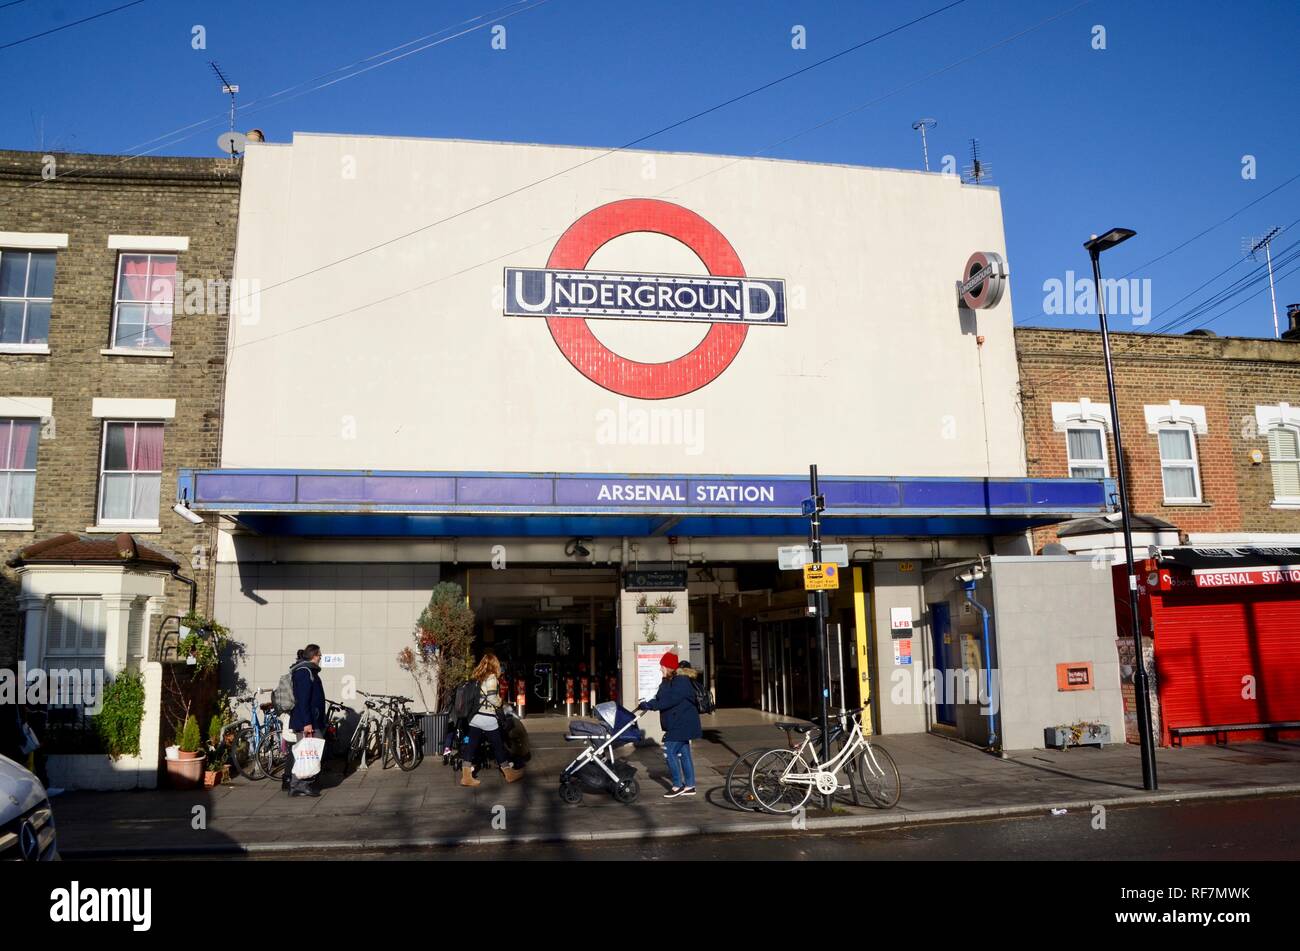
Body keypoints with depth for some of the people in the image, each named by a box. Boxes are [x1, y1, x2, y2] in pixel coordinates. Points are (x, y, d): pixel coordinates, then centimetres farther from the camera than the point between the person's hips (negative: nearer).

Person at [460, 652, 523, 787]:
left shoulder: (478, 677, 9)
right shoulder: (491, 677, -12)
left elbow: (479, 695, 9)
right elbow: (492, 698, -19)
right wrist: (500, 702, 0)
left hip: (474, 717, 6)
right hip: (487, 718, -6)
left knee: (471, 746, 7)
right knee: (498, 745, 7)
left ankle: (466, 776, 8)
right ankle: (509, 773, 19)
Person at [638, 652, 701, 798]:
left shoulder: (681, 681, -20)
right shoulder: (669, 681, 12)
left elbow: (669, 700, -28)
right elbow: (662, 698, 11)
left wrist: (650, 705, -26)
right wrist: (648, 704, -5)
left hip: (682, 724, -10)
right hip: (679, 724, 10)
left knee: (669, 752, -9)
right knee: (684, 753, 12)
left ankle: (678, 786, -1)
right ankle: (689, 786, 18)